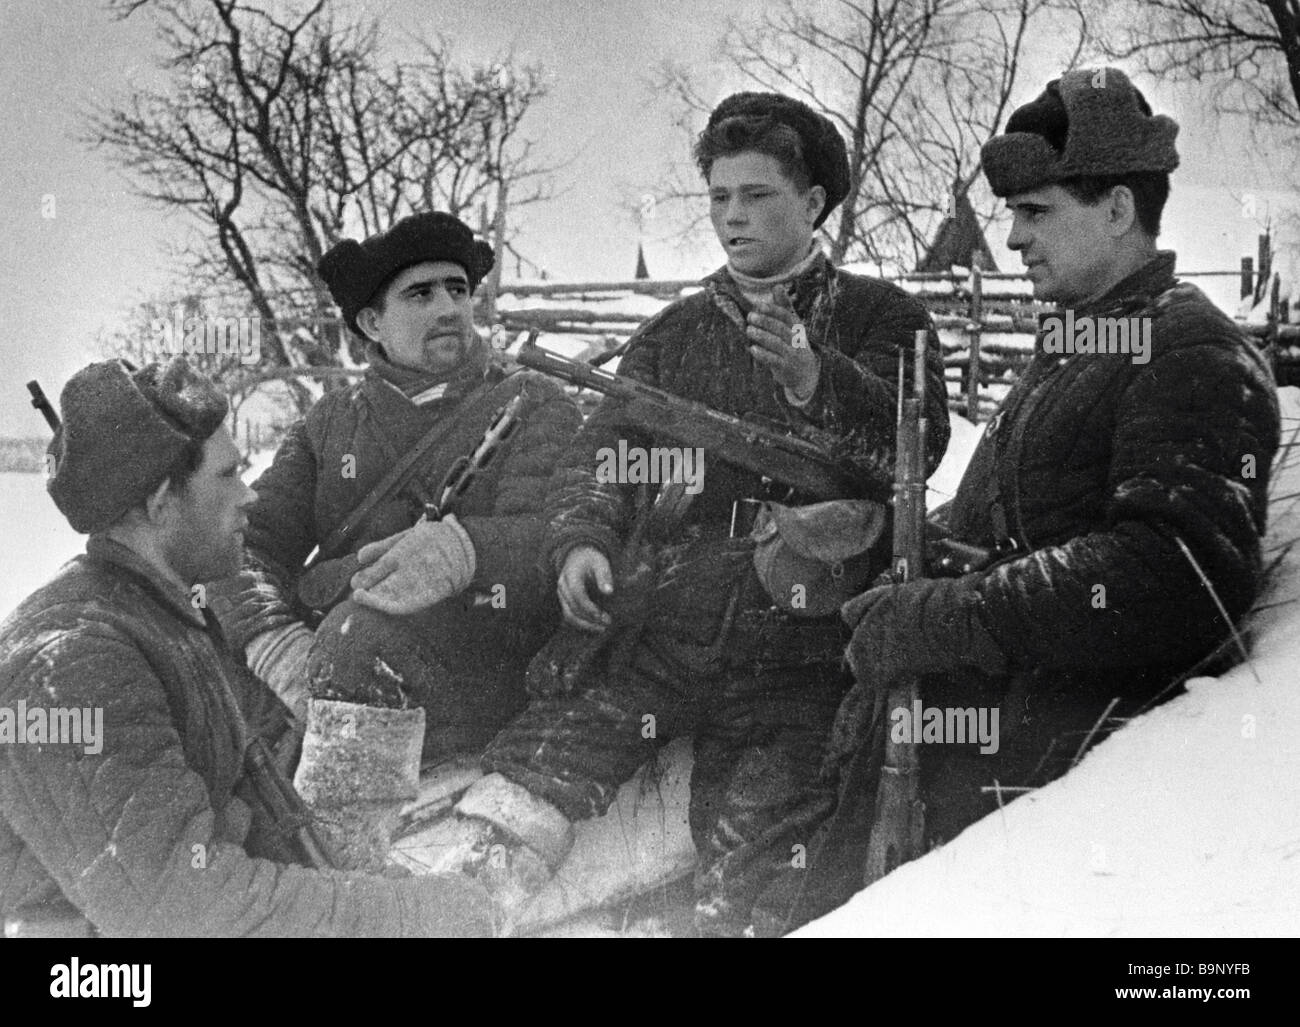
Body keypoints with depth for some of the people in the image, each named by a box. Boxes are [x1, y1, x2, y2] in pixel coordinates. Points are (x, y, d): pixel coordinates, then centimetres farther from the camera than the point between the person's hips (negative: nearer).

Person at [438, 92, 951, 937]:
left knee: (754, 876, -16)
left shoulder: (883, 319, 15)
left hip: (795, 640, -2)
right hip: (651, 612, 2)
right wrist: (582, 538, -4)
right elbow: (605, 447, 17)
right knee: (538, 764, -18)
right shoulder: (675, 334, 25)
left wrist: (814, 381, -20)